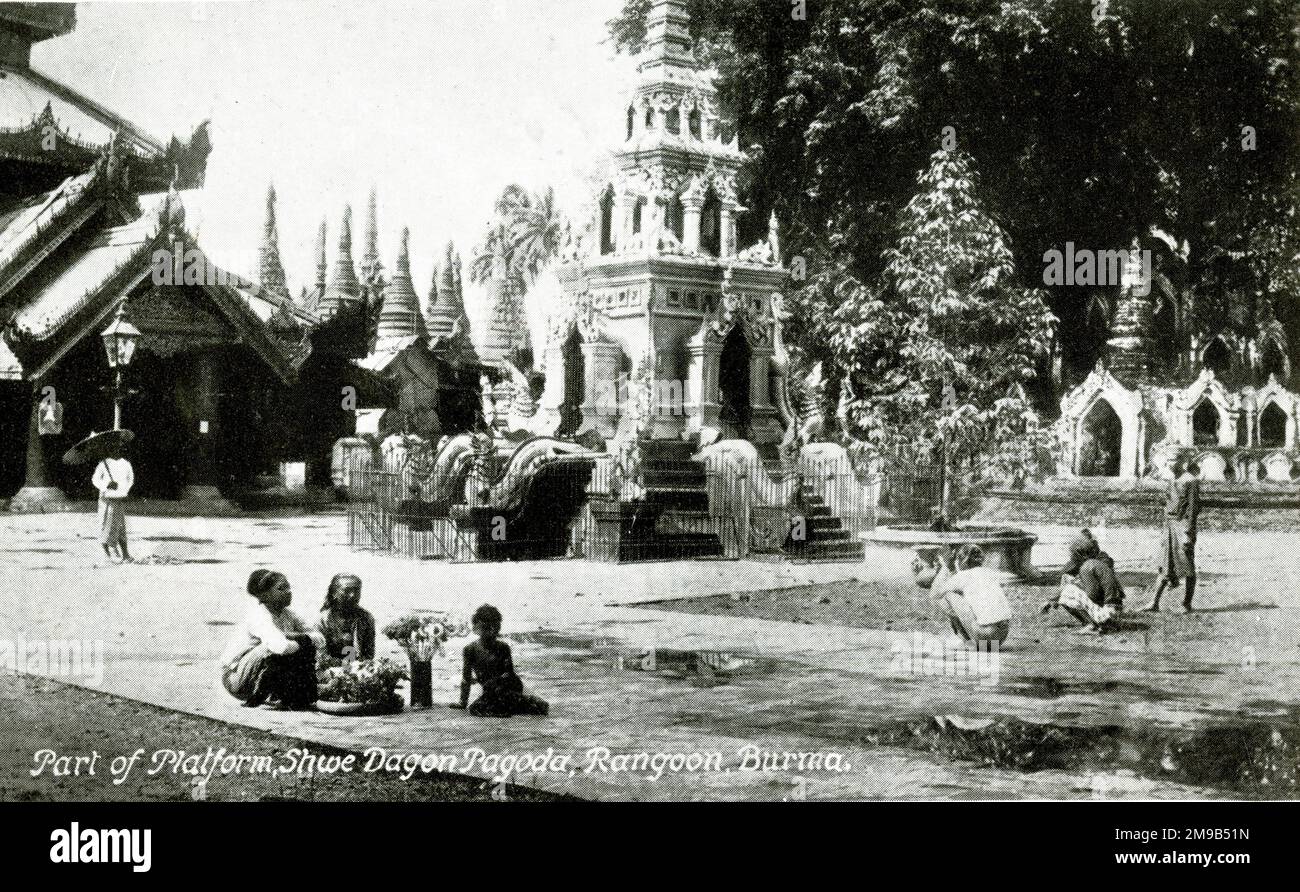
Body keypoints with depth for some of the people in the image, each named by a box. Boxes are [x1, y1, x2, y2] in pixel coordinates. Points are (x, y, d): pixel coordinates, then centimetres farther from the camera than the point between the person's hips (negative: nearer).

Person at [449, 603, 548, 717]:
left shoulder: (503, 648, 2)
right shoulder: (470, 649, 3)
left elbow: (509, 673, -3)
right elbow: (466, 678, 6)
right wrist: (462, 703, 5)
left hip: (509, 685, -4)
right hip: (490, 692, 4)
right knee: (475, 709, -20)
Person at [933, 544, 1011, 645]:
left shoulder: (961, 577, 4)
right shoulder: (990, 573, 18)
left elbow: (936, 591, 15)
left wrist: (945, 567, 26)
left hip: (984, 633, -6)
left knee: (946, 595, 7)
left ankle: (968, 639, 9)